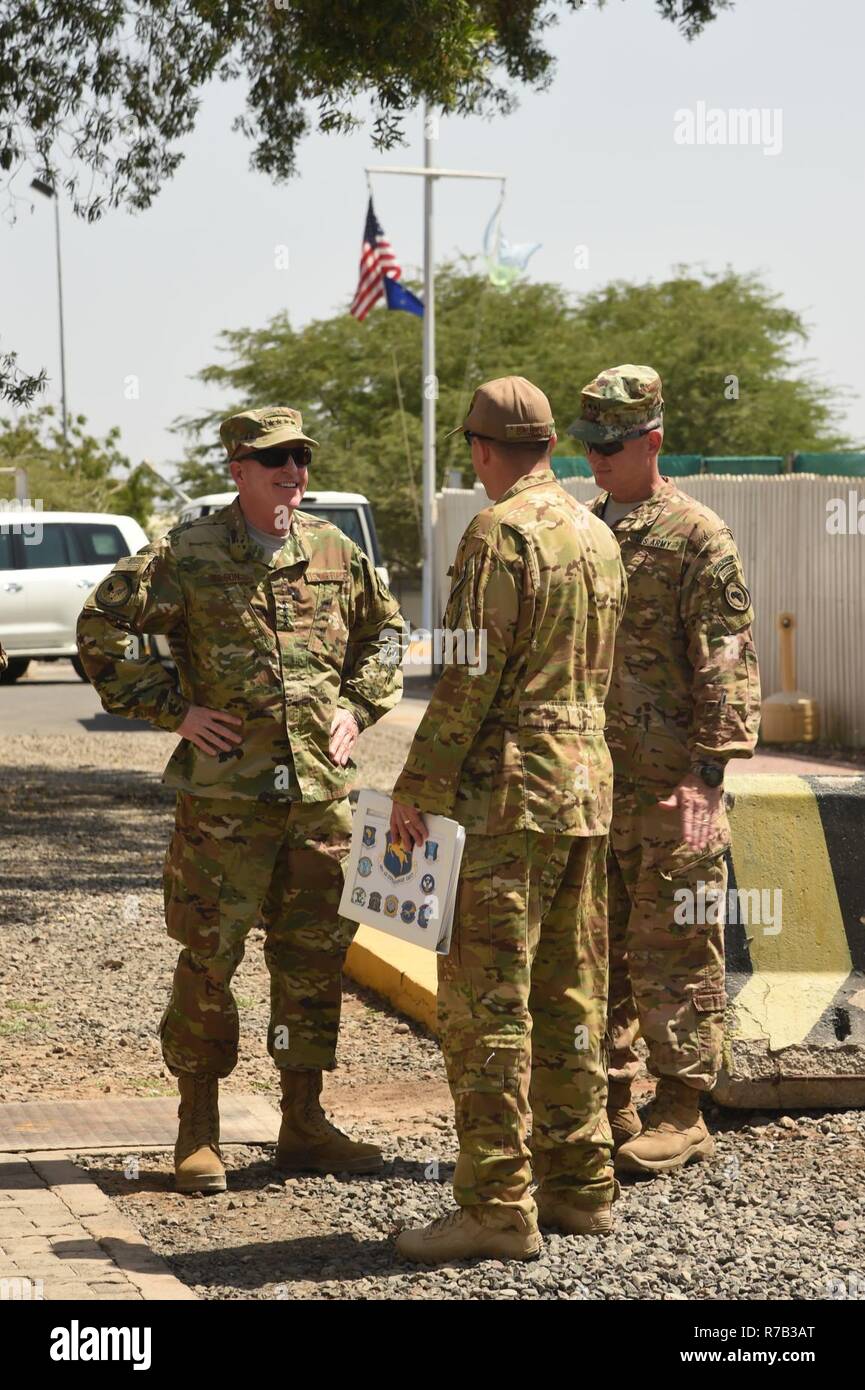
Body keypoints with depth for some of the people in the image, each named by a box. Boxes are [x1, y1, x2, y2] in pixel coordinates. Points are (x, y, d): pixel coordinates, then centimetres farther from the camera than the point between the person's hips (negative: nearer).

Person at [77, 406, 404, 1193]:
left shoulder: (334, 553, 8)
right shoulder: (188, 557, -5)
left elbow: (385, 631, 23)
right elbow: (100, 627, -3)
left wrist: (357, 707, 9)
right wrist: (173, 709, -7)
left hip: (322, 791, 4)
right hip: (224, 795, -4)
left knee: (315, 958, 9)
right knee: (208, 958, 0)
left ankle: (304, 1123, 20)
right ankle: (198, 1131, 12)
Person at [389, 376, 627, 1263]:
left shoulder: (500, 533, -12)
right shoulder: (596, 535, 14)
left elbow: (470, 677, -16)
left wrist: (416, 787, -10)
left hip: (506, 795, -9)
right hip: (587, 788, 9)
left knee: (486, 1001, -6)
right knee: (569, 996, 13)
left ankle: (497, 1205, -6)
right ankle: (579, 1183, 18)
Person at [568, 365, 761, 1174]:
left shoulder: (697, 538, -6)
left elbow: (726, 666, -10)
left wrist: (707, 774, -16)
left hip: (667, 789, -7)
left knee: (674, 955, -1)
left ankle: (681, 1117, 6)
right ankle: (606, 1107, 19)